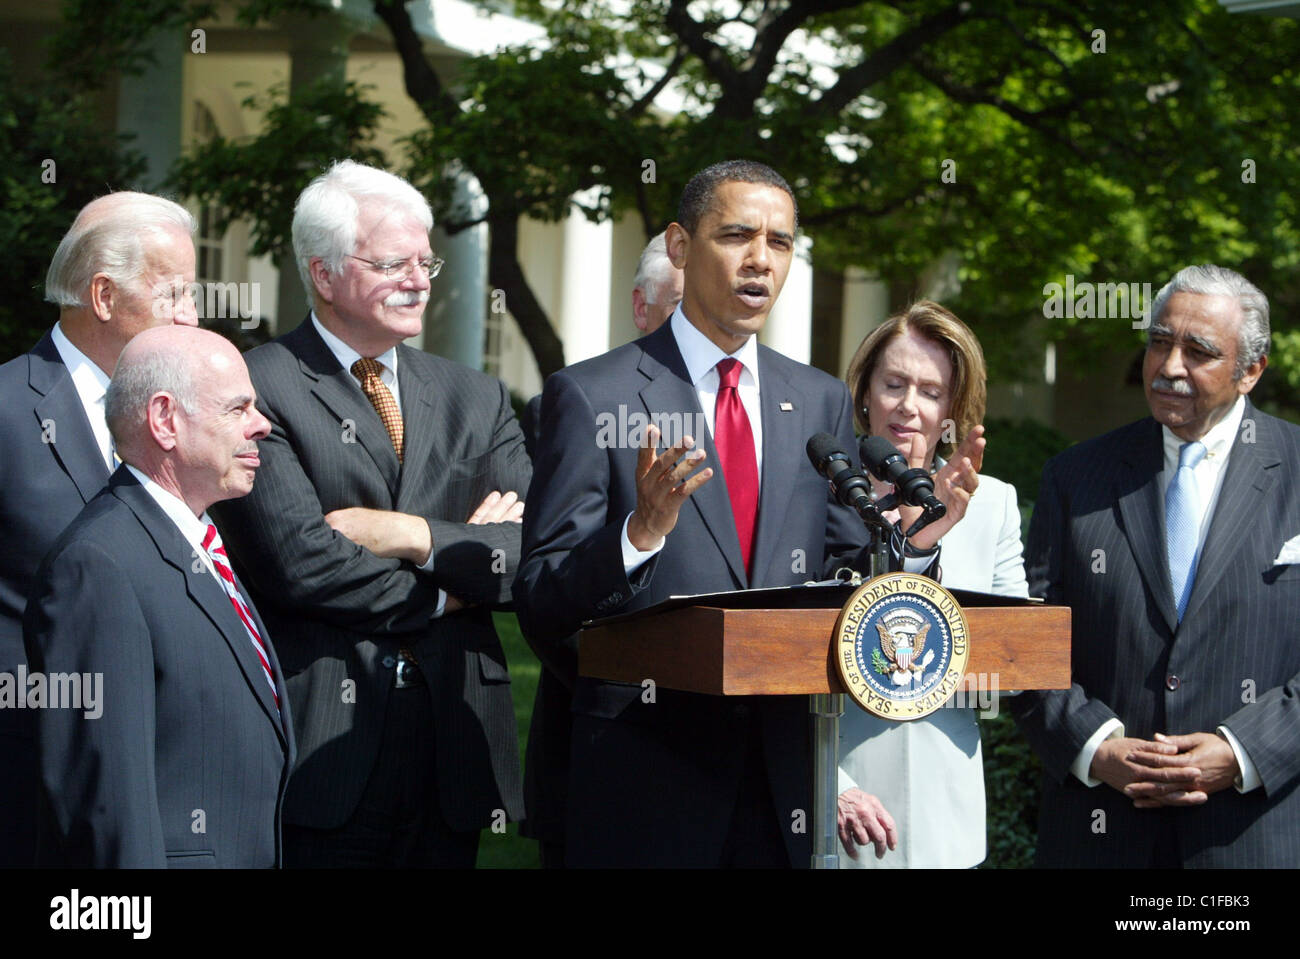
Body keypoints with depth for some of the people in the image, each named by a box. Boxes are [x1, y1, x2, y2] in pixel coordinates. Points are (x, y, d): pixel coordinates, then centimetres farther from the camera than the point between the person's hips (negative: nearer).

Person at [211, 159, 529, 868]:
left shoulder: (474, 398, 15)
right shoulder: (256, 390, -4)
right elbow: (300, 563, -15)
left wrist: (415, 537, -10)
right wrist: (447, 589, -4)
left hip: (453, 754, 5)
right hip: (319, 751, -5)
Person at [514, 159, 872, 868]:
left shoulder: (821, 402, 12)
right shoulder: (591, 396, -3)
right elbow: (539, 609, -8)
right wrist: (640, 533, -24)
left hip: (785, 774, 4)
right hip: (646, 771, -4)